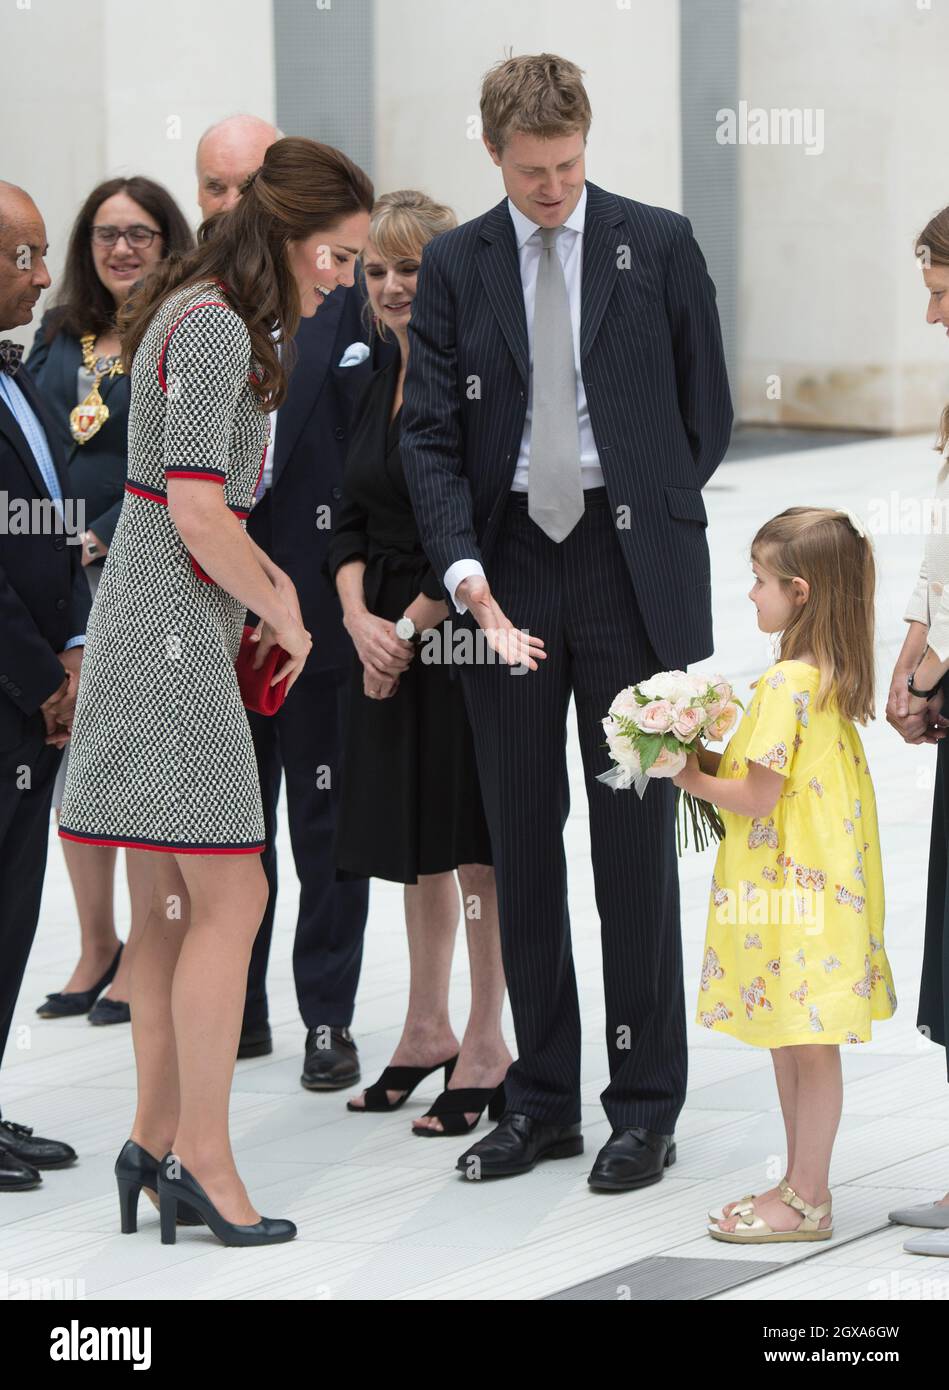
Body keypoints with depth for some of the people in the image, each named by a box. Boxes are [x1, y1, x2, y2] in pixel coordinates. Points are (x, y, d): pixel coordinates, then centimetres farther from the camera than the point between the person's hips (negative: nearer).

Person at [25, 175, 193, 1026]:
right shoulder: (59, 335, 11)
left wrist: (105, 539, -18)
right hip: (57, 573, 6)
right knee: (71, 752, 8)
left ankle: (145, 956, 7)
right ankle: (96, 948, 19)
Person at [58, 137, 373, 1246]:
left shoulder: (205, 316, 15)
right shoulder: (215, 329, -16)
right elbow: (198, 517, -22)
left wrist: (271, 580, 11)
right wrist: (284, 618, -8)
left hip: (160, 624, 10)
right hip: (173, 630, -10)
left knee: (184, 895, 10)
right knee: (230, 896, -7)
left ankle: (157, 1136, 14)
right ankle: (203, 1153, -2)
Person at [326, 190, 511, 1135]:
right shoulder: (382, 382, 11)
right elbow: (352, 517, 11)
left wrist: (411, 628, -13)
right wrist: (360, 619, -5)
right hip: (389, 634, 8)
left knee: (476, 838, -1)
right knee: (416, 835, 15)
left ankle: (486, 1047, 7)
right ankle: (427, 1031, 26)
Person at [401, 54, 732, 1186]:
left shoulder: (658, 246, 1)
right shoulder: (455, 267, 5)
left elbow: (705, 411, 8)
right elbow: (430, 435, 0)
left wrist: (648, 522, 7)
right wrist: (468, 575, -12)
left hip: (628, 568, -2)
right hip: (507, 567, 2)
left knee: (634, 837, -1)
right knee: (521, 839, 7)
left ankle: (645, 1105, 6)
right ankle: (541, 1101, 15)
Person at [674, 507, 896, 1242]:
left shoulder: (786, 683, -20)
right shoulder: (834, 678, 9)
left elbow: (759, 797, -19)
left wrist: (696, 779, -5)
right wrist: (716, 759, 9)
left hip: (796, 891, -10)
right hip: (816, 881, 10)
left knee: (808, 1045, -2)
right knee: (792, 1041, 16)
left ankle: (807, 1202, 4)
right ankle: (802, 1184, 24)